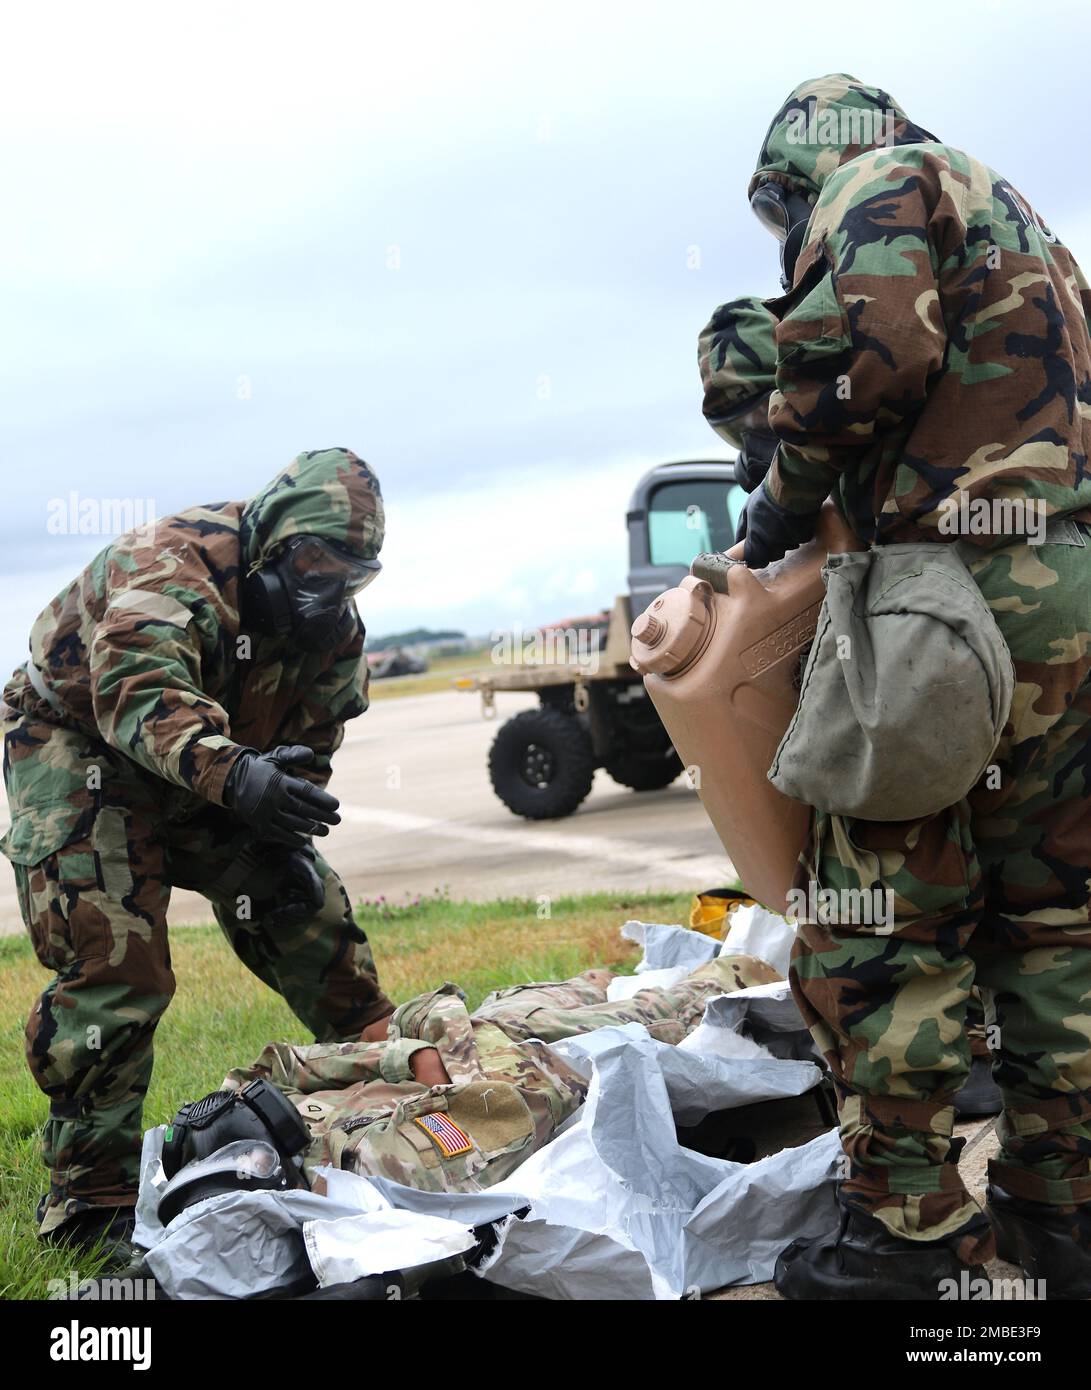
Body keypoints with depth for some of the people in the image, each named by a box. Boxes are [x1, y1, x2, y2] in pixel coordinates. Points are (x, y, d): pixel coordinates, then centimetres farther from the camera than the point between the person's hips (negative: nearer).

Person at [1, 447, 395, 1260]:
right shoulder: (170, 567, -31)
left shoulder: (334, 624, -6)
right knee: (113, 963, -19)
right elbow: (140, 698, -47)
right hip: (80, 750, -7)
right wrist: (235, 775, -64)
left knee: (311, 917, 5)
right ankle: (89, 1199, -8)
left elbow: (312, 742, 5)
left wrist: (286, 842, -9)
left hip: (217, 785, 7)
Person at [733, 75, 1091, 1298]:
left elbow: (867, 347, -17)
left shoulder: (880, 184, 3)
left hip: (964, 596, -9)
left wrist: (786, 494, -3)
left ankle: (908, 1234, -1)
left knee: (881, 925, -5)